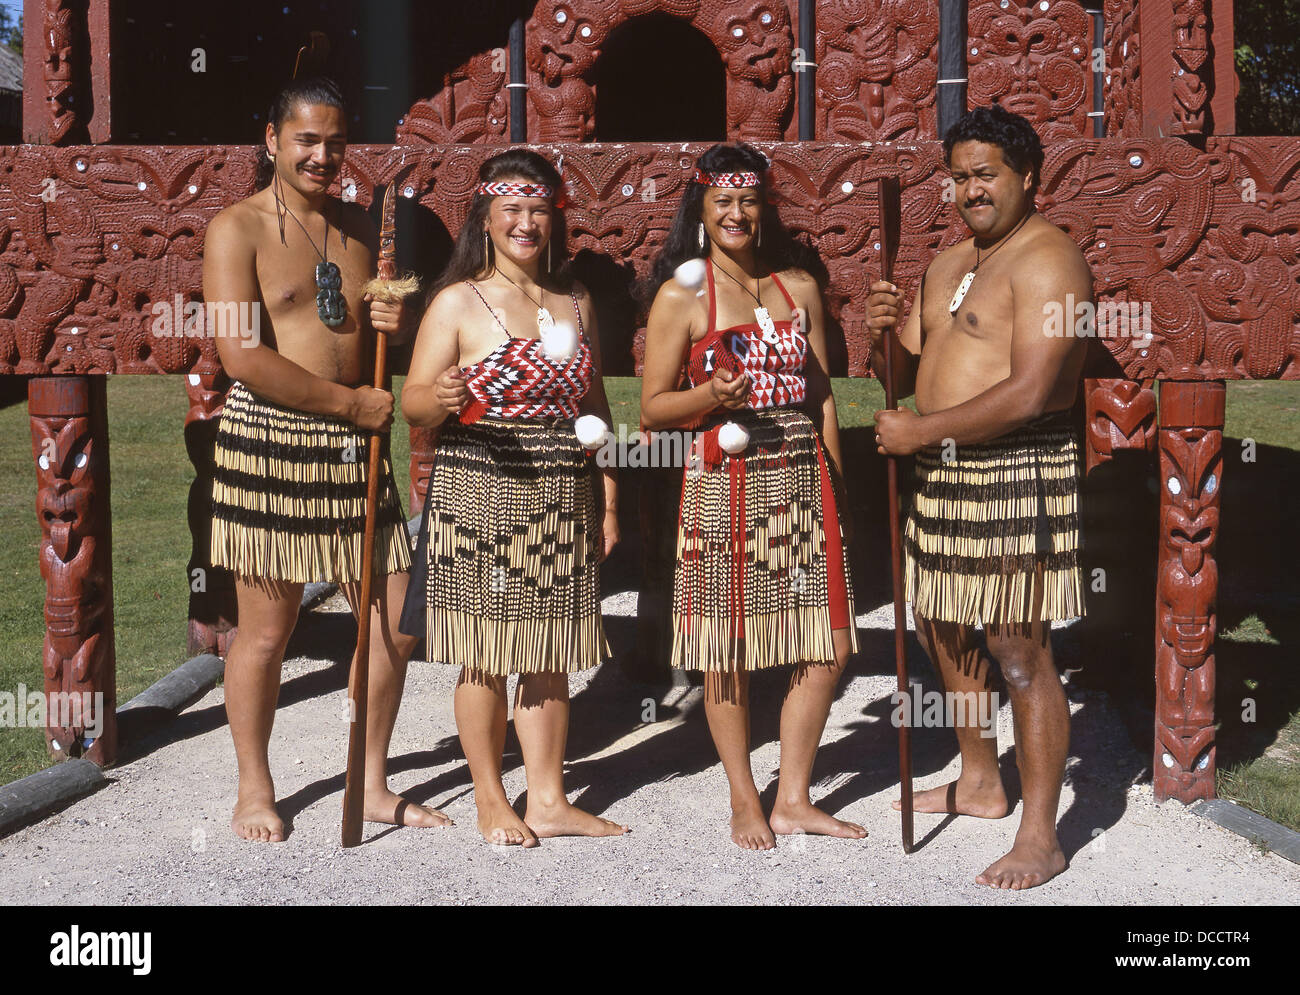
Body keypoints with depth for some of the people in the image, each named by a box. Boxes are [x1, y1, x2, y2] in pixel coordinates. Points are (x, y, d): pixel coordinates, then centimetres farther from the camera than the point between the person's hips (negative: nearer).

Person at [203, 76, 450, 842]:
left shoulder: (360, 227, 15)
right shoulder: (238, 228, -5)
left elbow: (379, 335, 25)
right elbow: (242, 357, -15)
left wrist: (399, 324, -1)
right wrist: (353, 401, -13)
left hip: (353, 446, 6)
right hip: (269, 442, -6)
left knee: (393, 622, 6)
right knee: (267, 629, 3)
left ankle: (374, 786, 23)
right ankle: (255, 790, 22)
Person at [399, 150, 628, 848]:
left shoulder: (575, 302, 12)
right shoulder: (458, 302, -2)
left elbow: (595, 407, 17)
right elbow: (412, 404, -5)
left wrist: (607, 501, 12)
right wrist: (442, 398, -28)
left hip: (562, 501, 4)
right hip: (478, 493, -4)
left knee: (548, 652, 9)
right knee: (485, 655, 2)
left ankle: (548, 800, 19)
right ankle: (490, 802, 16)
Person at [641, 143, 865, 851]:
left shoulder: (799, 288, 12)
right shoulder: (680, 296, 0)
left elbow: (820, 394, 16)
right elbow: (652, 408, -1)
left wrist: (834, 483, 13)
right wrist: (710, 395, -19)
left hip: (803, 483, 4)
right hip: (724, 484, -4)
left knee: (827, 648, 3)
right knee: (728, 651, 2)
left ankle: (793, 800, 16)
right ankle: (745, 802, 18)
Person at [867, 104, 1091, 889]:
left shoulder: (1047, 260, -13)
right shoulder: (948, 266, 16)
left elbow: (1028, 393, -23)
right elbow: (910, 375, 19)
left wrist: (922, 430, -17)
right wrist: (886, 333, -3)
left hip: (1018, 476, -9)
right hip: (945, 474, 10)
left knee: (1022, 654, -6)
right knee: (943, 631, 19)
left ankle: (1041, 839, 3)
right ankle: (980, 784, 37)